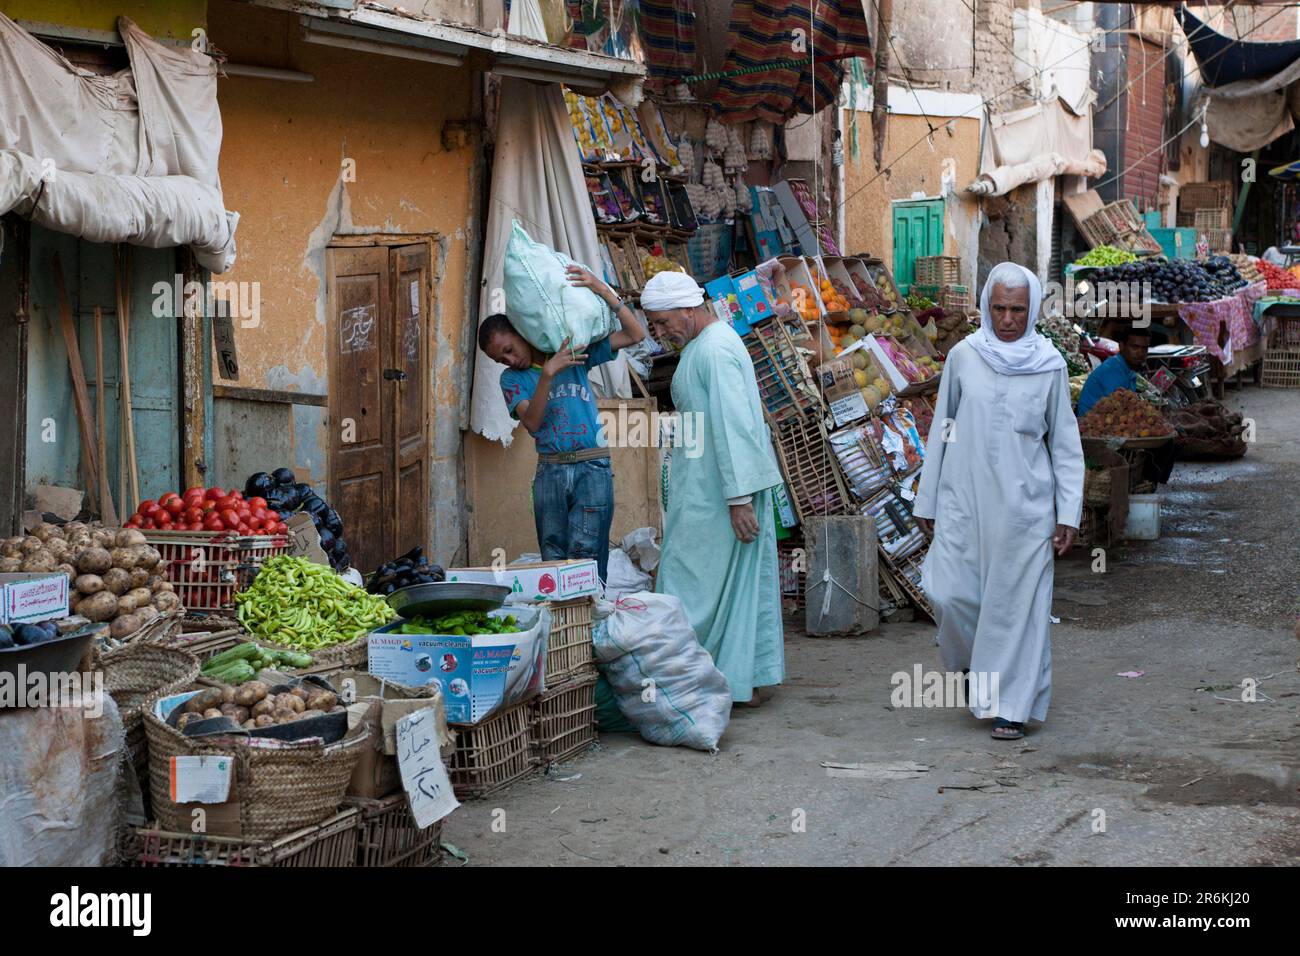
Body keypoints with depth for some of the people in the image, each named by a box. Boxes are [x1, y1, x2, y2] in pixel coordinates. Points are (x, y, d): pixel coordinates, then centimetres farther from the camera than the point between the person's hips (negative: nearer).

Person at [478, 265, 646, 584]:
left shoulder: (575, 351, 7)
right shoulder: (511, 379, 9)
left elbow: (634, 335, 1)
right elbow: (532, 422, -8)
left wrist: (602, 290, -8)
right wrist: (548, 373, -19)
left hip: (591, 466, -2)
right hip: (550, 471, 2)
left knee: (585, 555, -9)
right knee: (553, 559, 2)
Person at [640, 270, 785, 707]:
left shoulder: (715, 350, -17)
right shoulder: (707, 344, 15)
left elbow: (733, 426, -23)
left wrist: (739, 498, -25)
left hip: (713, 493, -10)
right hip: (707, 487, 10)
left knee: (694, 587, -5)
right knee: (739, 584, 11)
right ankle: (746, 681, 16)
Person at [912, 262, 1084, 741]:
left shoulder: (1049, 364, 0)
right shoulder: (963, 356, 1)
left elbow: (1065, 442, 4)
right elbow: (941, 429, 9)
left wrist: (1069, 512, -2)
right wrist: (927, 499, 9)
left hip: (1023, 505, -1)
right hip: (964, 499, 1)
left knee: (1017, 601, 0)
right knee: (951, 594, -4)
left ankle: (1011, 705, 10)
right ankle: (971, 660, 28)